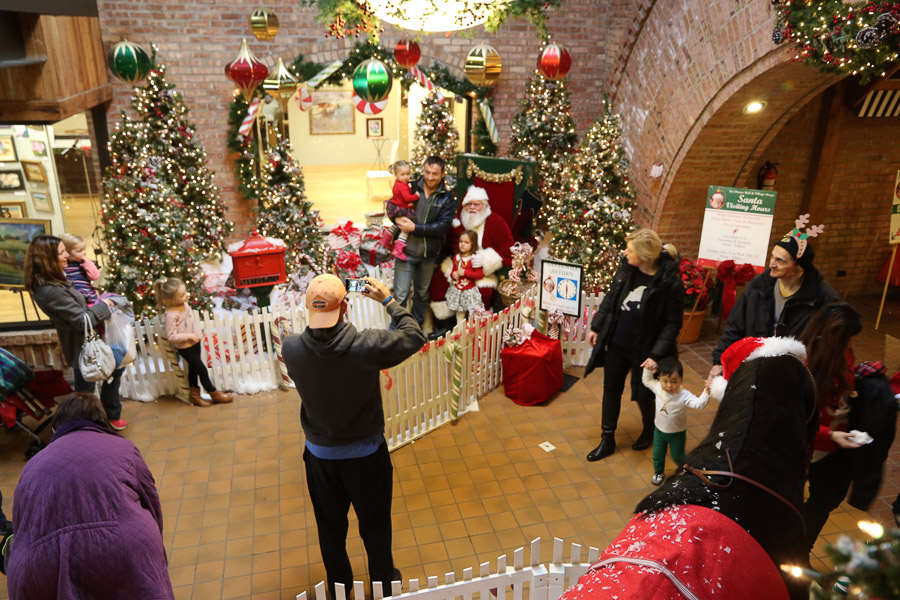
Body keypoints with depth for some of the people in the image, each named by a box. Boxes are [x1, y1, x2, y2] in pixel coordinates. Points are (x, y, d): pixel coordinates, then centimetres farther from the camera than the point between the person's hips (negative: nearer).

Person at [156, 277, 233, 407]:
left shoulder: (184, 304, -3)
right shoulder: (171, 314, -29)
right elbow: (171, 336, -27)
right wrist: (188, 336, -27)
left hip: (194, 343, 8)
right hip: (185, 347, -8)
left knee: (194, 369, 20)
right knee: (202, 371, 3)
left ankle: (194, 395, 36)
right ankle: (215, 395, 20)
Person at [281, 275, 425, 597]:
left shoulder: (291, 348, -22)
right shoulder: (366, 346, -30)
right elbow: (415, 336, -13)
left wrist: (318, 308, 0)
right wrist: (389, 300, -5)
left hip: (320, 454, 3)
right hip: (367, 453, -2)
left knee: (330, 526, 25)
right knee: (375, 524, 22)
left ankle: (339, 586, 47)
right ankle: (383, 582, 44)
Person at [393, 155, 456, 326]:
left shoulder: (447, 199, -2)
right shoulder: (410, 188, -1)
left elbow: (442, 227, -13)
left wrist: (415, 227, -19)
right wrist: (400, 220, -15)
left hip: (428, 254, 1)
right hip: (406, 251, -1)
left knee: (423, 293, 18)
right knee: (401, 295, 0)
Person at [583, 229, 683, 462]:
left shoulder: (670, 282, -22)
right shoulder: (626, 268, -7)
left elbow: (672, 323, -16)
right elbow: (610, 299, 6)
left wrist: (657, 354, -20)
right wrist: (596, 327, 10)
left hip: (643, 349, -5)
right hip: (616, 343, 5)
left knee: (643, 394, 13)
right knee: (611, 389, 14)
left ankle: (649, 430, 45)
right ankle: (607, 439, 30)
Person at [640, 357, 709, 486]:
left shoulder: (684, 395, -31)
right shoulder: (658, 387, -19)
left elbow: (698, 404, -42)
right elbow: (646, 380, -1)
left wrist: (707, 391, -55)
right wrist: (648, 369, -15)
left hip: (677, 432, -3)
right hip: (660, 429, 3)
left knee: (677, 456, 17)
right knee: (657, 454, 19)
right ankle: (658, 472, 46)